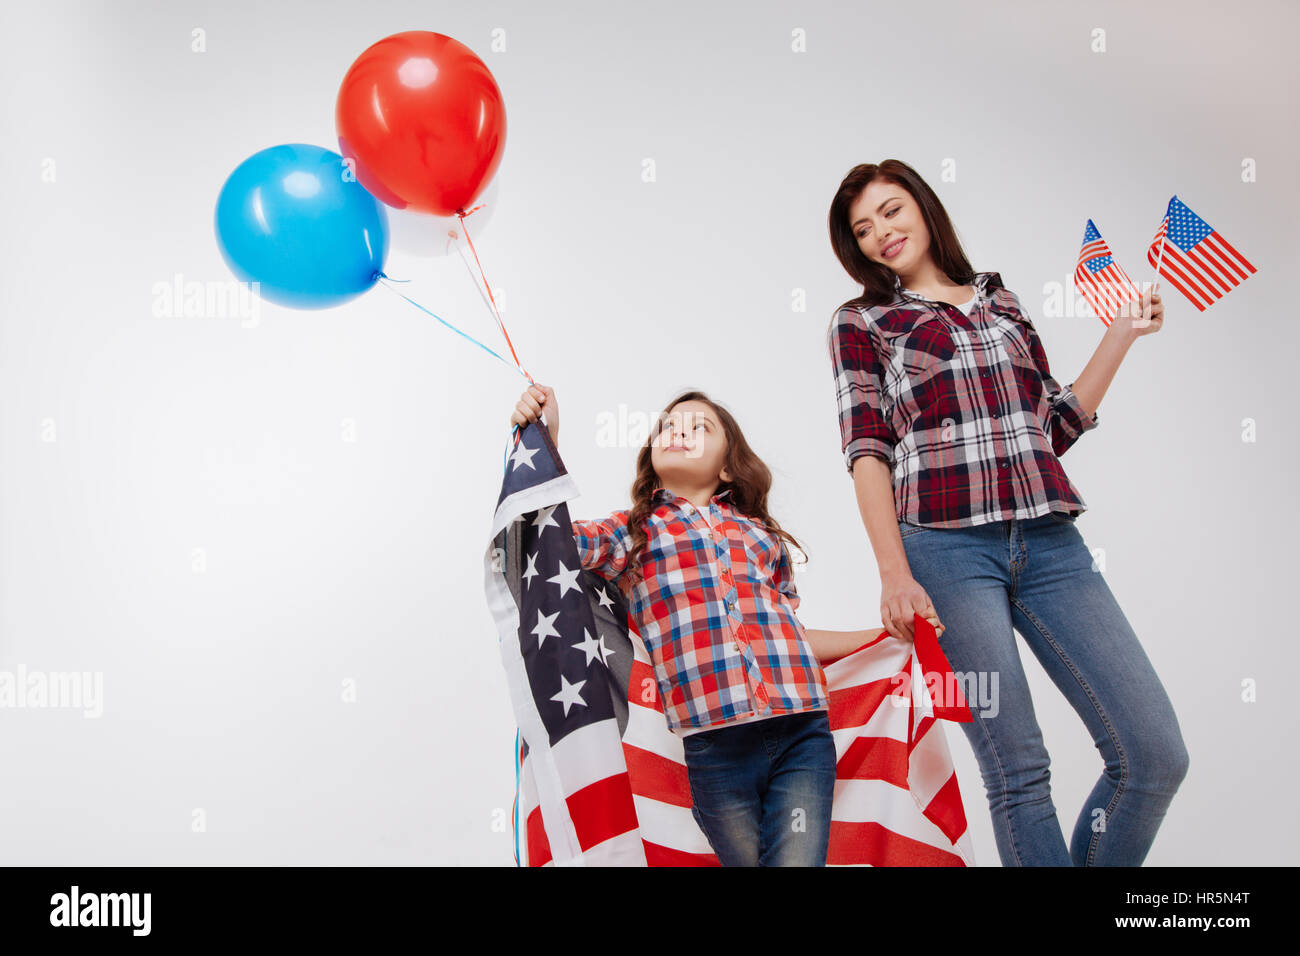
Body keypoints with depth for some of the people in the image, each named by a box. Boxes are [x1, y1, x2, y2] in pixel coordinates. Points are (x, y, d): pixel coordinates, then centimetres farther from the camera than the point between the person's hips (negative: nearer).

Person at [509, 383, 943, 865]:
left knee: (797, 860, -11)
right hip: (715, 745, -2)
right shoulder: (636, 531, 14)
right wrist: (544, 439, -10)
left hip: (802, 734, 2)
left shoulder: (761, 534, 22)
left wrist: (891, 634, 24)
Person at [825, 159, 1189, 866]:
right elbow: (867, 450, 1)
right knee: (1019, 772, -8)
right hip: (946, 548, -4)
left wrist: (1122, 334, 22)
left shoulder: (1001, 302, 23)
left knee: (1156, 753, -4)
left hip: (1048, 541, 4)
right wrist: (894, 573, -10)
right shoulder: (861, 322, 12)